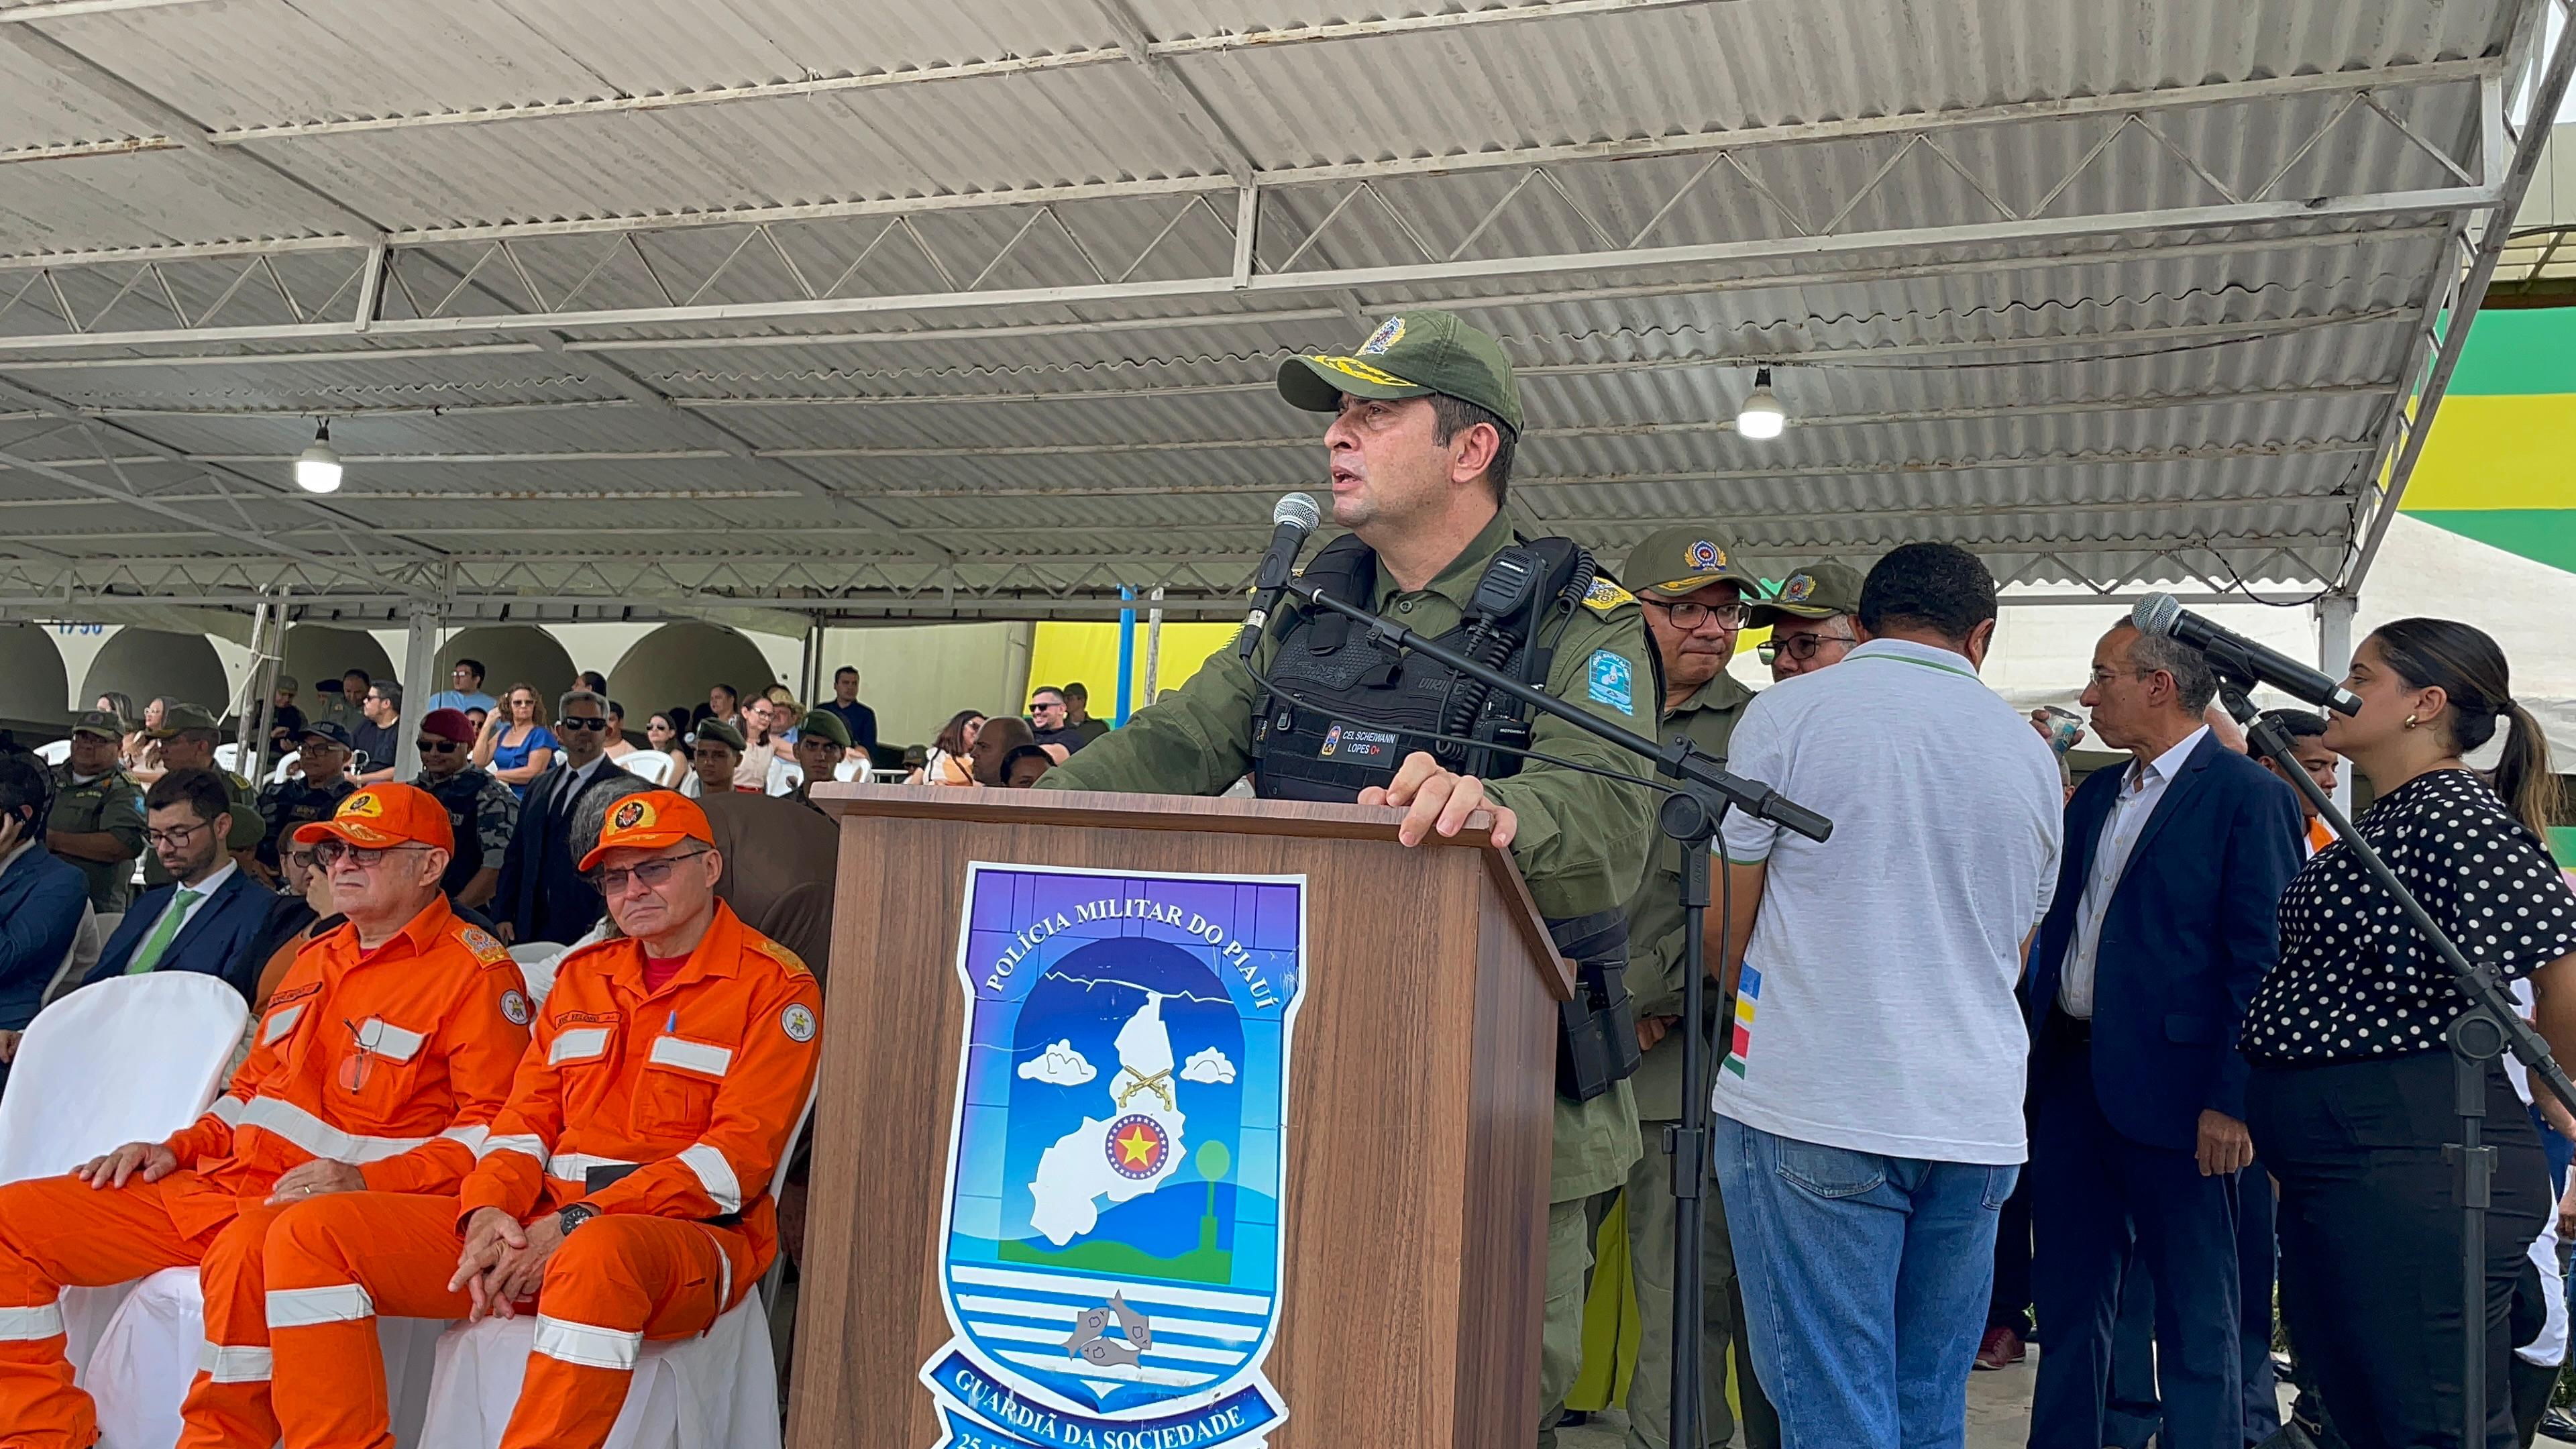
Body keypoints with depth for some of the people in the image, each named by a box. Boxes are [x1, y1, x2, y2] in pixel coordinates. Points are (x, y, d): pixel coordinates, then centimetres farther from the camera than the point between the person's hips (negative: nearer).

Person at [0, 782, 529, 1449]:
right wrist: (179, 1147, 11)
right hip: (223, 1183, 9)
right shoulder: (315, 958, 22)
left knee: (246, 1248, -40)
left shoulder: (476, 970, -5)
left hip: (334, 1202, -8)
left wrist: (365, 1180, -22)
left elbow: (496, 1129, -12)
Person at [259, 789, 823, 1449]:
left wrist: (575, 1224, -18)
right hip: (535, 1222, 7)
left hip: (687, 1234, -6)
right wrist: (489, 1212, -8)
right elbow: (526, 1119, 15)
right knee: (309, 1234, -6)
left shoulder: (775, 986, -2)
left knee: (598, 1255, -43)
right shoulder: (582, 976, 19)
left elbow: (740, 1155, -11)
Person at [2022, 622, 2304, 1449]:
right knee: (2069, 1297, 16)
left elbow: (2263, 961, -13)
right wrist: (2038, 1057, 9)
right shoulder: (2096, 796, 14)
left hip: (2172, 1090, -7)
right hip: (2071, 1074, 7)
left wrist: (2232, 1099, -17)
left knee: (2196, 1314, 6)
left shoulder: (2248, 796, -9)